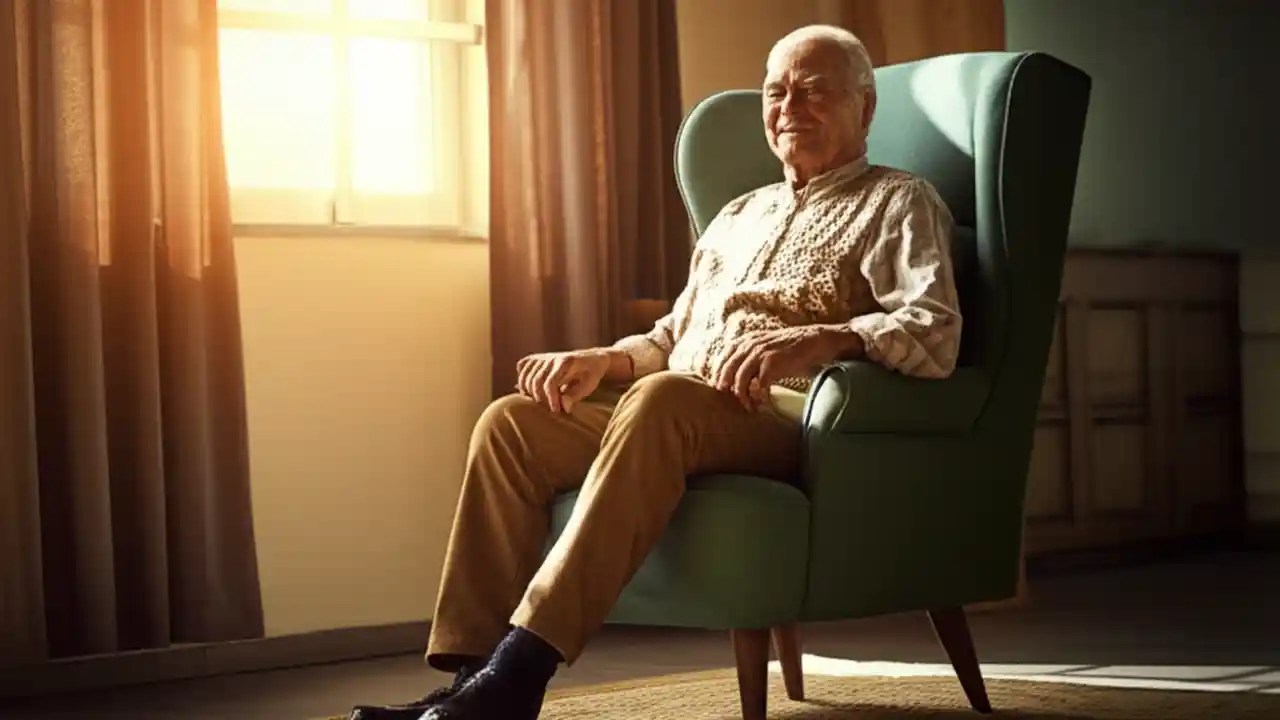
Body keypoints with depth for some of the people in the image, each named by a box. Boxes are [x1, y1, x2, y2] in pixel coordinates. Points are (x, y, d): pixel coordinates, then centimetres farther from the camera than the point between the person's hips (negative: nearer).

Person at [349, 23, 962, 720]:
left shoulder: (899, 202, 8)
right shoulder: (740, 214, 30)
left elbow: (935, 331, -11)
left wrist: (819, 338, -30)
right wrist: (602, 361, 10)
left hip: (786, 419, -7)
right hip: (676, 420, 7)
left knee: (661, 399, -37)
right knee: (510, 420, -13)